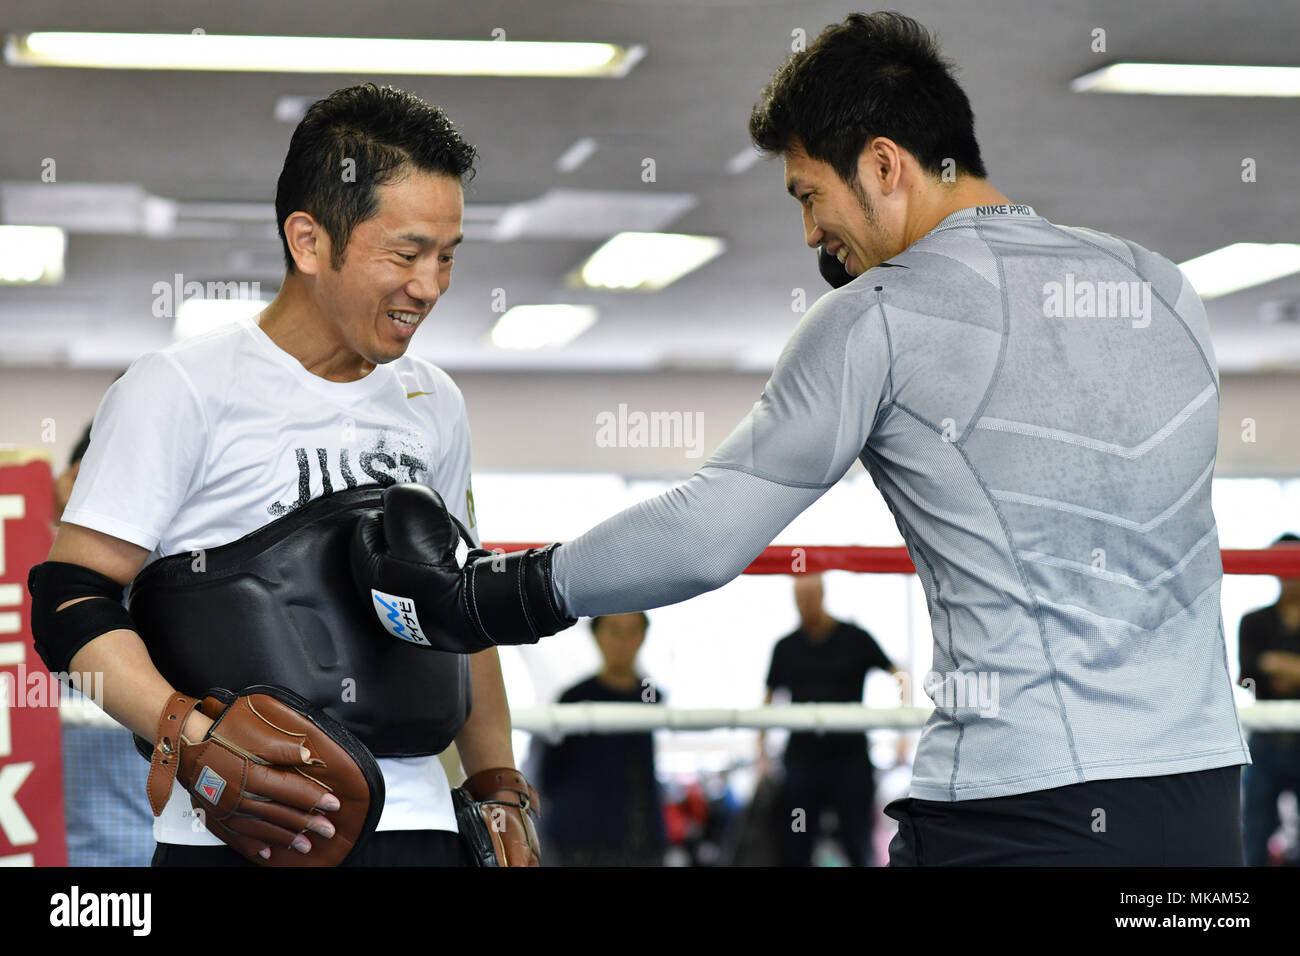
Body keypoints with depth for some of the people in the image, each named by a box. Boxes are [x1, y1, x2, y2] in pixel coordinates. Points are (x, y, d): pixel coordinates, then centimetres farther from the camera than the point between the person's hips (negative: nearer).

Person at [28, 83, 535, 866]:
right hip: (240, 838, -5)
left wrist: (500, 791, 16)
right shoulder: (182, 389, -6)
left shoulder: (434, 404, 13)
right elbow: (73, 602, -10)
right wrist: (204, 746, -23)